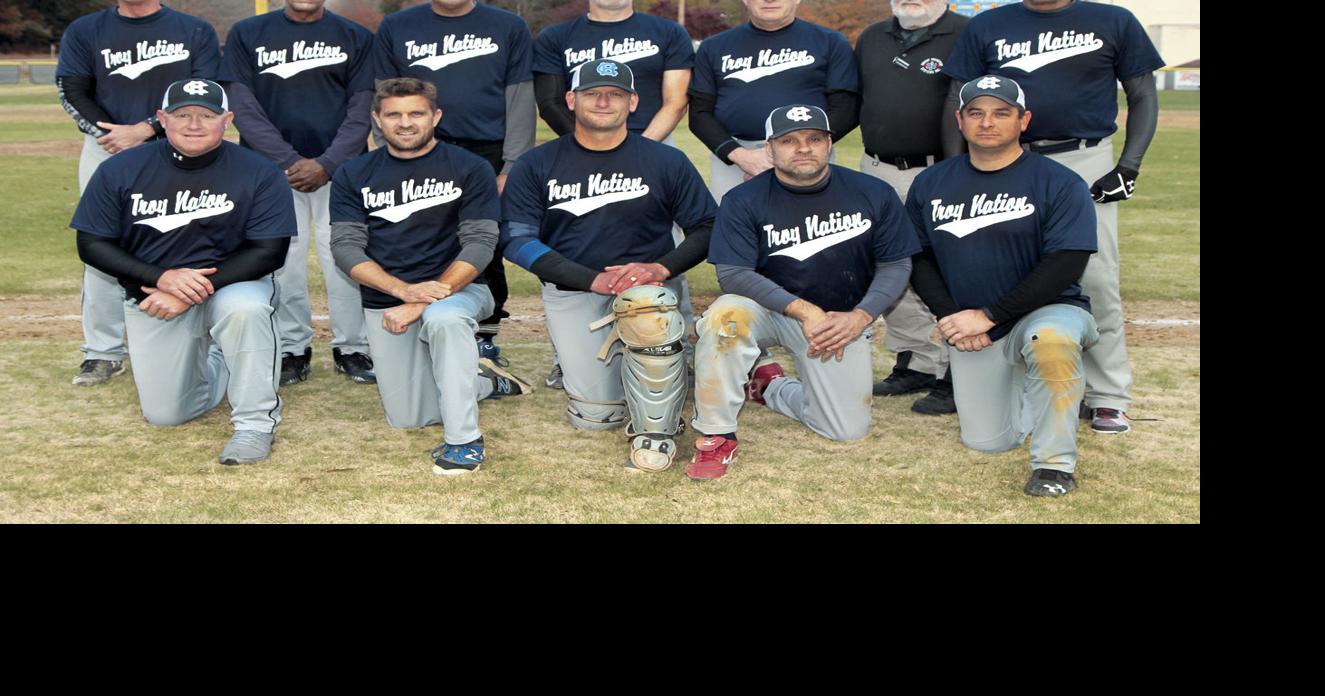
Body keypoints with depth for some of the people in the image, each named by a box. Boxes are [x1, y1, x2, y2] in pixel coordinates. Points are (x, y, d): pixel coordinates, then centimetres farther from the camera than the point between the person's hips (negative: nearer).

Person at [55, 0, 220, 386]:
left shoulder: (196, 32, 5)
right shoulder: (84, 32, 9)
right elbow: (72, 93, 2)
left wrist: (144, 130, -14)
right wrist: (118, 138, -13)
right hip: (106, 154, 1)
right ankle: (103, 353, 7)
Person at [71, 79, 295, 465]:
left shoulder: (259, 173, -13)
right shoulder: (120, 170, -7)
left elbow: (269, 252, -16)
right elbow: (92, 245, -5)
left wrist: (195, 292, -24)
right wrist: (160, 277, -22)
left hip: (232, 283, -3)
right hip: (151, 298, 3)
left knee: (244, 307, -38)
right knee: (164, 415, 3)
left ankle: (256, 422, -21)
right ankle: (215, 360, 36)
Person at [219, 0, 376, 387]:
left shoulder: (356, 38, 9)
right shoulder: (247, 35, 9)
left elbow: (361, 111, 2)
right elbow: (244, 109, 1)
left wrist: (326, 164, -11)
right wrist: (289, 161, -10)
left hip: (340, 169, 0)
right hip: (272, 168, 0)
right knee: (281, 264, 0)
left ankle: (351, 349, 8)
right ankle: (292, 351, 11)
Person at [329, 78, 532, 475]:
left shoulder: (470, 170, -2)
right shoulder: (353, 176, 5)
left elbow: (480, 244, -10)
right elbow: (346, 247, -4)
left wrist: (426, 301, -22)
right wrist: (404, 289, -22)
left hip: (457, 289, -4)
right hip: (385, 303, 4)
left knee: (442, 318, -40)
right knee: (407, 419, 2)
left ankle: (464, 440, -29)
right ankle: (484, 382, 30)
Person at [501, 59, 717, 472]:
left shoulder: (666, 162, 3)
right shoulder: (535, 167, 3)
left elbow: (707, 228, 3)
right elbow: (517, 240, -6)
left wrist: (660, 268, -18)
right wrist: (593, 279, -18)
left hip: (647, 283, -1)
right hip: (570, 291, 1)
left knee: (649, 313, -38)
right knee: (594, 416, -8)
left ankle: (654, 429, -17)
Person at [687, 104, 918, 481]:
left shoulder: (874, 194, -6)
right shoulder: (744, 201, -12)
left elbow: (896, 265, -1)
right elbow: (733, 273, -19)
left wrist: (860, 316, -17)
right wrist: (804, 311, -27)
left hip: (842, 319, 2)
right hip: (769, 309, -2)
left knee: (848, 430, -5)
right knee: (726, 314, -36)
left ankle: (769, 386, 24)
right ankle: (716, 437, -22)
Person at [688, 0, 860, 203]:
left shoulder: (830, 43, 6)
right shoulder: (714, 47, 12)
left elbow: (845, 110, 0)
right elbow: (700, 113, 7)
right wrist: (739, 154, -11)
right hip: (731, 161, 2)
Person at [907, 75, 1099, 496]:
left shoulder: (1060, 184, -8)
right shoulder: (930, 184, 6)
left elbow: (1064, 267, -16)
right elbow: (918, 259, 9)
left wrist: (987, 315, -19)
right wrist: (950, 317, -7)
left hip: (1049, 310, -4)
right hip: (970, 333, 4)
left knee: (1049, 341, -39)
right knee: (987, 442, 1)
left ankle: (1054, 463, -22)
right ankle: (1021, 385, 35)